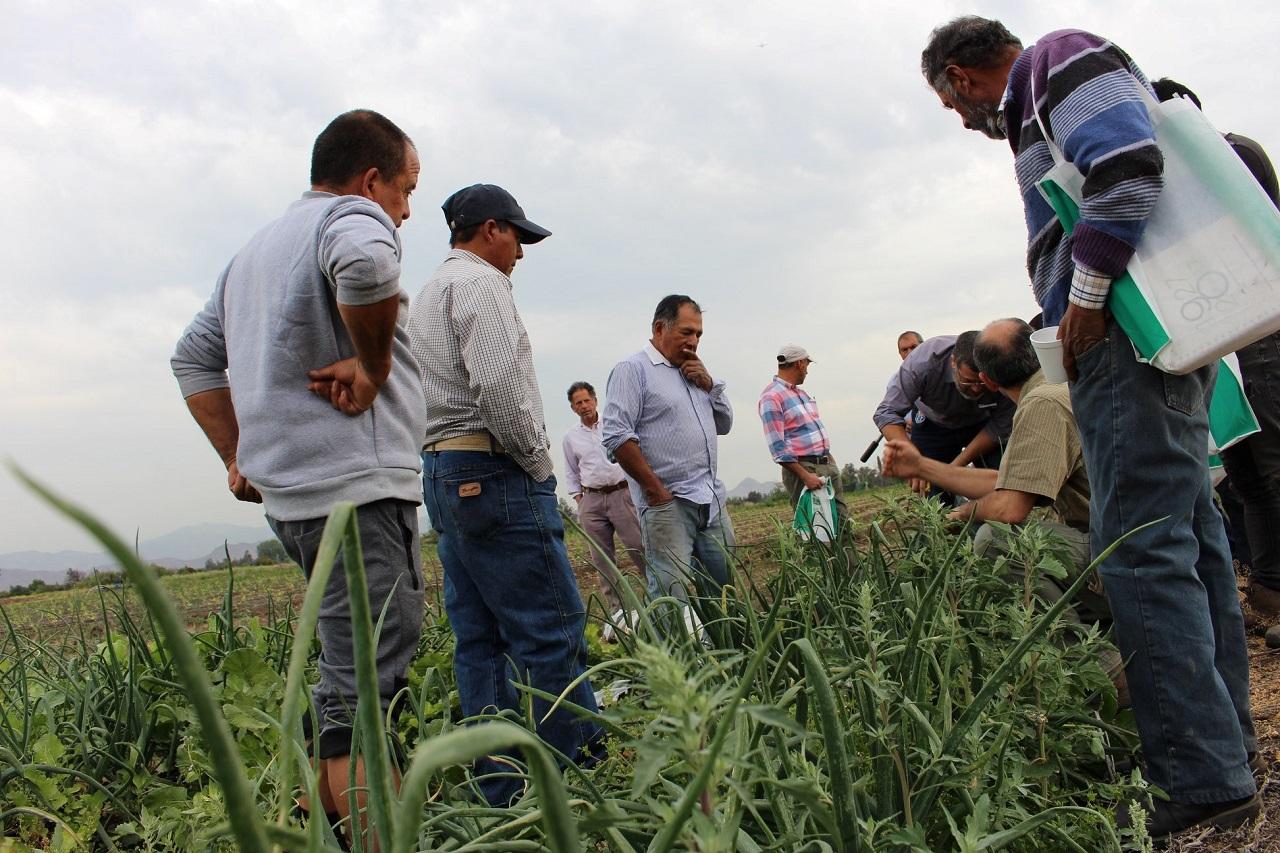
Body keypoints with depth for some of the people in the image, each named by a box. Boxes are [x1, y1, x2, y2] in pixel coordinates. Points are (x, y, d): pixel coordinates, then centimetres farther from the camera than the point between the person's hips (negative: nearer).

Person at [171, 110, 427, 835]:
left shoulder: (255, 250, 23)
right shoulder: (352, 216, -6)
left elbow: (194, 357, 27)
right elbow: (365, 265, -31)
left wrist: (237, 455, 21)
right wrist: (374, 366, -17)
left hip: (291, 494, 10)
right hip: (357, 488, -9)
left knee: (350, 671, 20)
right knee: (365, 690, -9)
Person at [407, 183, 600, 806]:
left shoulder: (426, 297, 24)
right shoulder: (479, 283, -7)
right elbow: (498, 386, -21)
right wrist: (540, 465, -10)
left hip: (443, 475, 10)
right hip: (495, 473, -10)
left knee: (480, 639, 7)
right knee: (553, 631, -9)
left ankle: (501, 790, 11)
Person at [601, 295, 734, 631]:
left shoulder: (694, 372, 20)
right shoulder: (632, 369, -4)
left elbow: (724, 424, 23)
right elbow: (617, 436, -13)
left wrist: (709, 384, 6)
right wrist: (655, 490, -14)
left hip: (712, 500, 8)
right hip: (667, 503, -8)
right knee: (672, 600, -12)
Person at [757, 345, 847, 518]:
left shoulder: (801, 392, 18)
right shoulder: (771, 397, -10)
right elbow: (778, 448, -16)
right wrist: (805, 476, -21)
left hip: (828, 464, 8)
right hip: (802, 467, -8)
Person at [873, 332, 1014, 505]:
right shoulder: (923, 361, -38)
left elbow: (1001, 426, -21)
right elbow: (887, 413, -34)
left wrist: (956, 465, -27)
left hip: (983, 425, 1)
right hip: (933, 424, 0)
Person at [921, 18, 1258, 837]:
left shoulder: (1058, 58, -2)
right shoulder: (1041, 109, 26)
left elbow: (1127, 166, -19)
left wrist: (1085, 295, -15)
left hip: (1127, 336, -10)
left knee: (1141, 547, -12)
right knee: (1190, 536, 11)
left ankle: (1203, 779, -9)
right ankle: (1227, 743, 18)